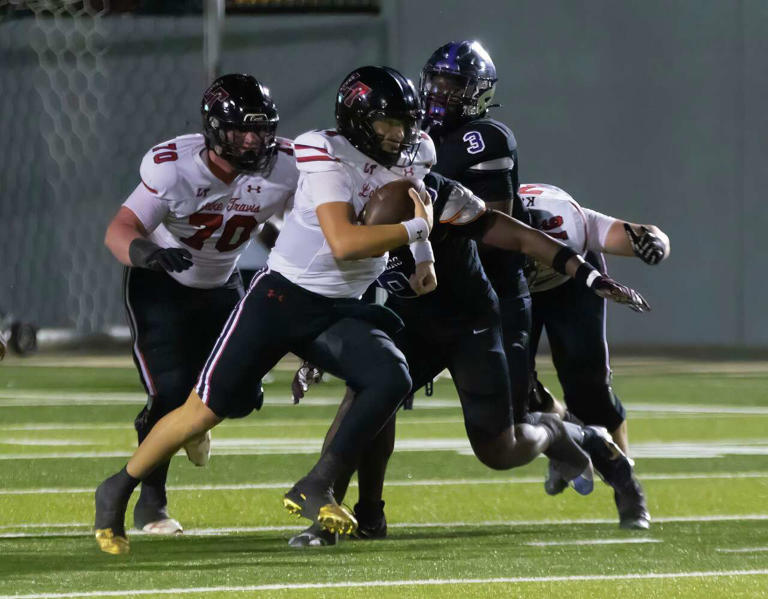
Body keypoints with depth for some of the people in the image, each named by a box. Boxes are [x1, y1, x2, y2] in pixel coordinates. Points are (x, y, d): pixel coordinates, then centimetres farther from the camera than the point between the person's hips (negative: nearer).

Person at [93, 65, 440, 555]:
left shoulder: (415, 155, 4)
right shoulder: (329, 158, -18)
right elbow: (343, 242, -30)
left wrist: (423, 254, 18)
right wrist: (414, 229, -21)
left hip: (341, 311, 6)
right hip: (282, 297, -6)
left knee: (392, 380, -22)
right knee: (207, 409, -5)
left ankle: (314, 490, -14)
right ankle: (118, 490, 15)